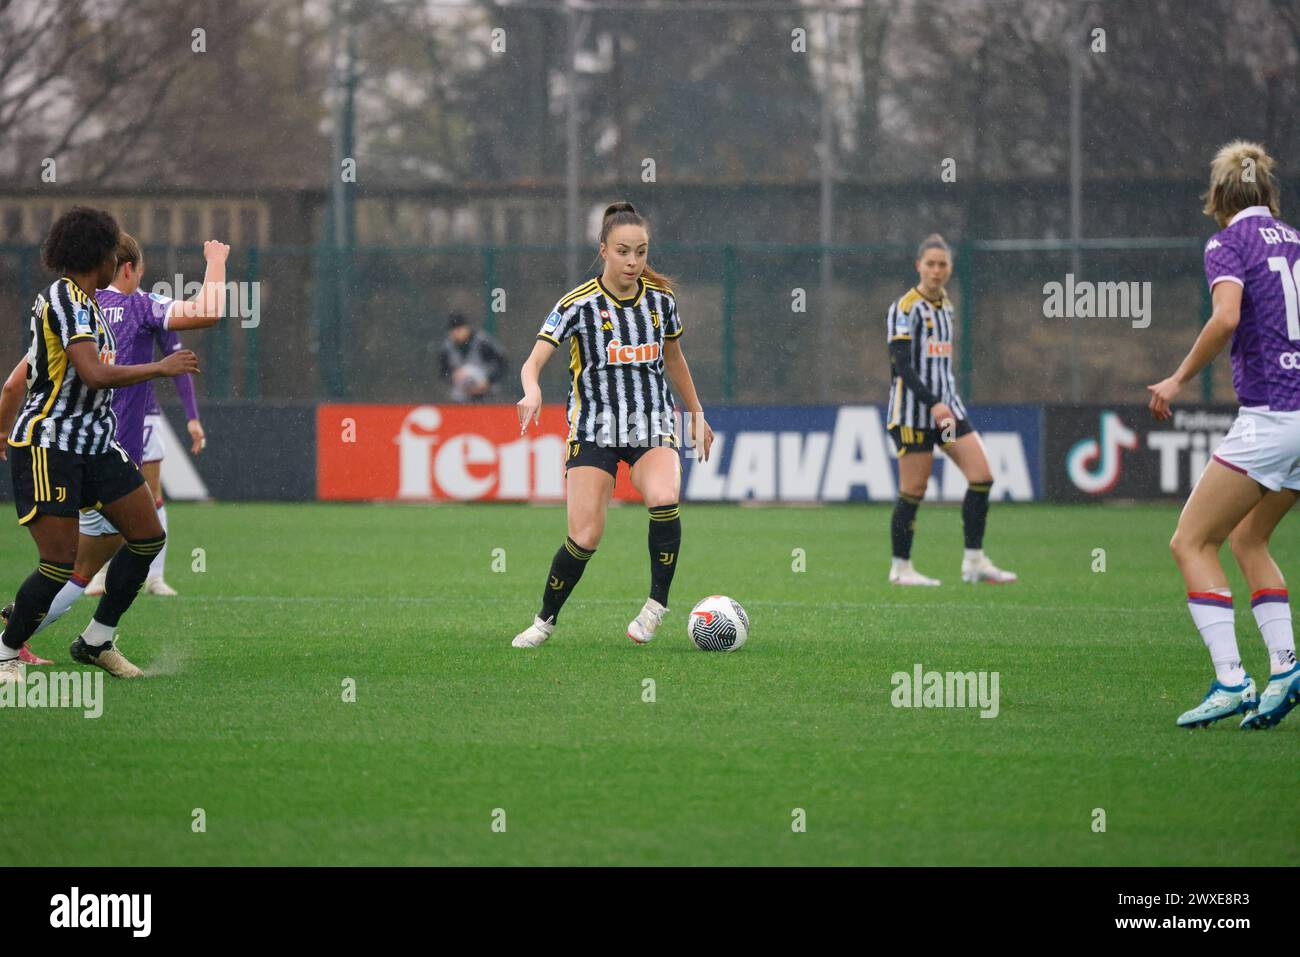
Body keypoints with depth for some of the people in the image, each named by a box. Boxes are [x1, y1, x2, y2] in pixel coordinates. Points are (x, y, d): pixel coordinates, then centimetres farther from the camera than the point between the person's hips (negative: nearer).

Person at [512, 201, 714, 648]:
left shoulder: (661, 299, 3)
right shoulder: (578, 303, -9)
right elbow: (533, 362, -17)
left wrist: (696, 414, 25)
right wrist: (532, 391, -39)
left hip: (653, 426, 2)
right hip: (594, 430, -2)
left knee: (664, 499, -30)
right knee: (584, 539, -11)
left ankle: (658, 602, -12)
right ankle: (546, 619, 14)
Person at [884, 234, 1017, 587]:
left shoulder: (945, 305, 14)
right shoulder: (905, 308, -10)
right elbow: (902, 365, -17)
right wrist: (932, 403, -26)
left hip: (947, 406, 7)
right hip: (913, 409, -7)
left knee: (982, 476, -4)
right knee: (913, 491, -5)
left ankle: (974, 561, 1)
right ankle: (900, 568, 7)